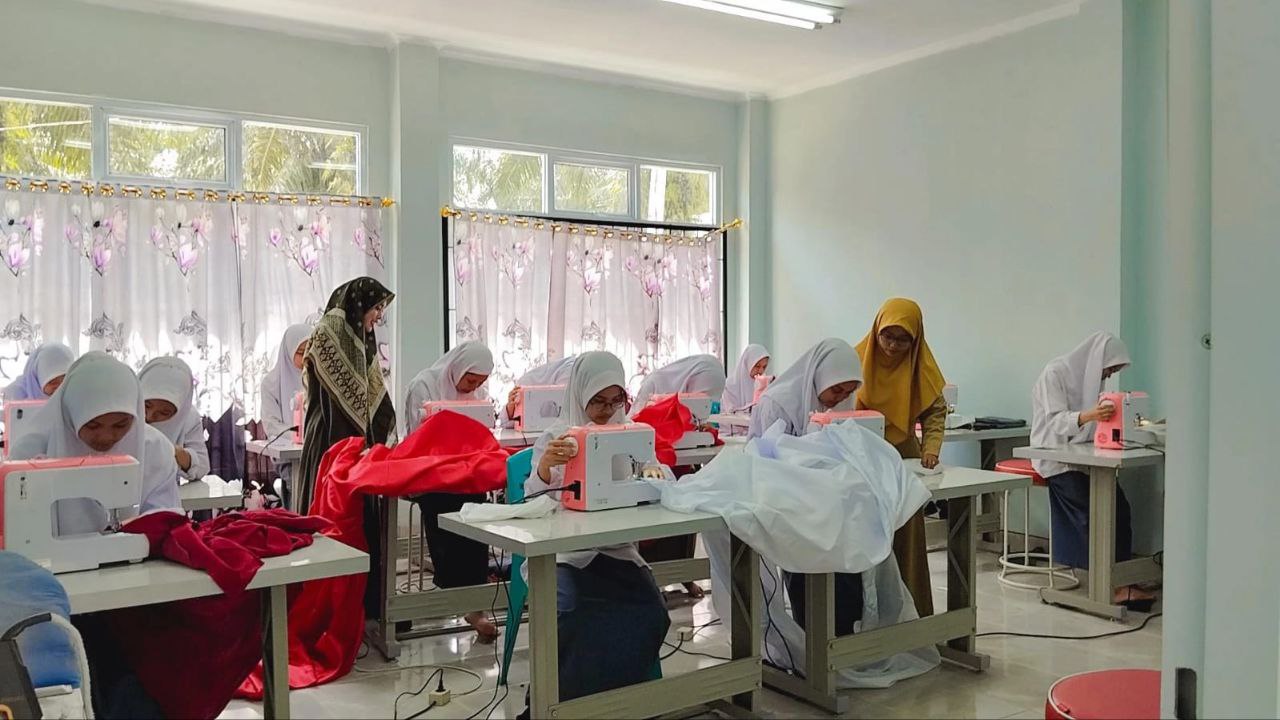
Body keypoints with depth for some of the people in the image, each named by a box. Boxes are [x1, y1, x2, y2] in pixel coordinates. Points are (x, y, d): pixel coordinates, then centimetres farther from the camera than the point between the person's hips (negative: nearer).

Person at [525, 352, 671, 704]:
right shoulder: (555, 440, 1)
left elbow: (664, 480, 7)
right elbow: (533, 502, -10)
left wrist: (655, 472, -18)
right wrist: (545, 465, -33)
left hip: (619, 550, 3)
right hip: (565, 552, -2)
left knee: (649, 614, -24)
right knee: (569, 614, -30)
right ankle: (557, 699, -7)